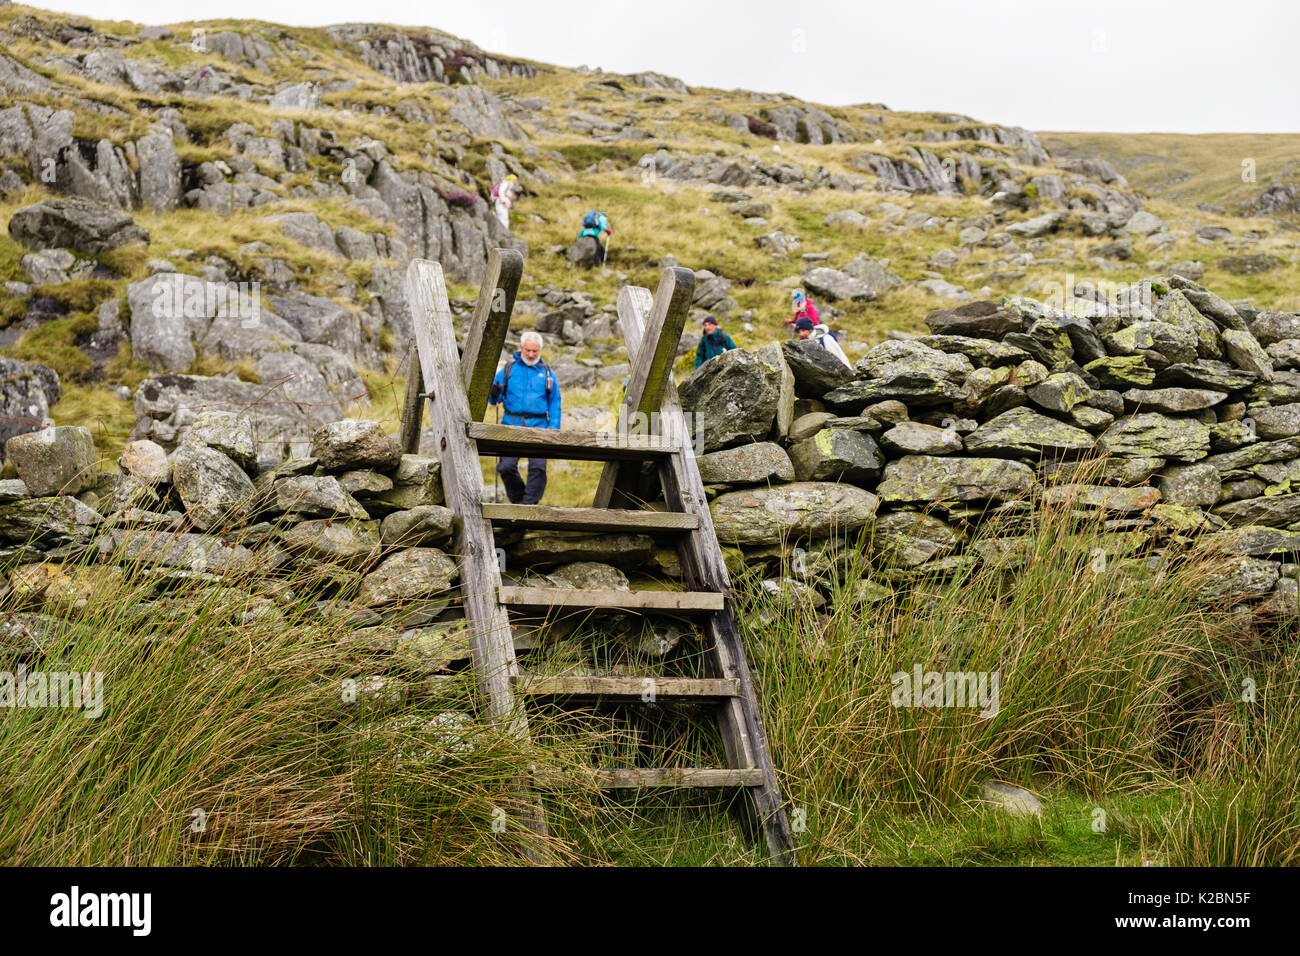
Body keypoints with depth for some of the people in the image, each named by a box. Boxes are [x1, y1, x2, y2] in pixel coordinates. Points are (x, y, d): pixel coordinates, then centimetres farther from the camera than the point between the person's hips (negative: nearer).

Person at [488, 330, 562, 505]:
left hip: (538, 427, 0)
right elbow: (494, 399, 12)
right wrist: (494, 395, -13)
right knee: (506, 466, -10)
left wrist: (553, 430, 1)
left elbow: (555, 403, 11)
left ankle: (529, 504, -8)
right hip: (512, 425, 0)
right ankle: (517, 500, 12)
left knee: (538, 467, -15)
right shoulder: (508, 369, 10)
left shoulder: (547, 372, 11)